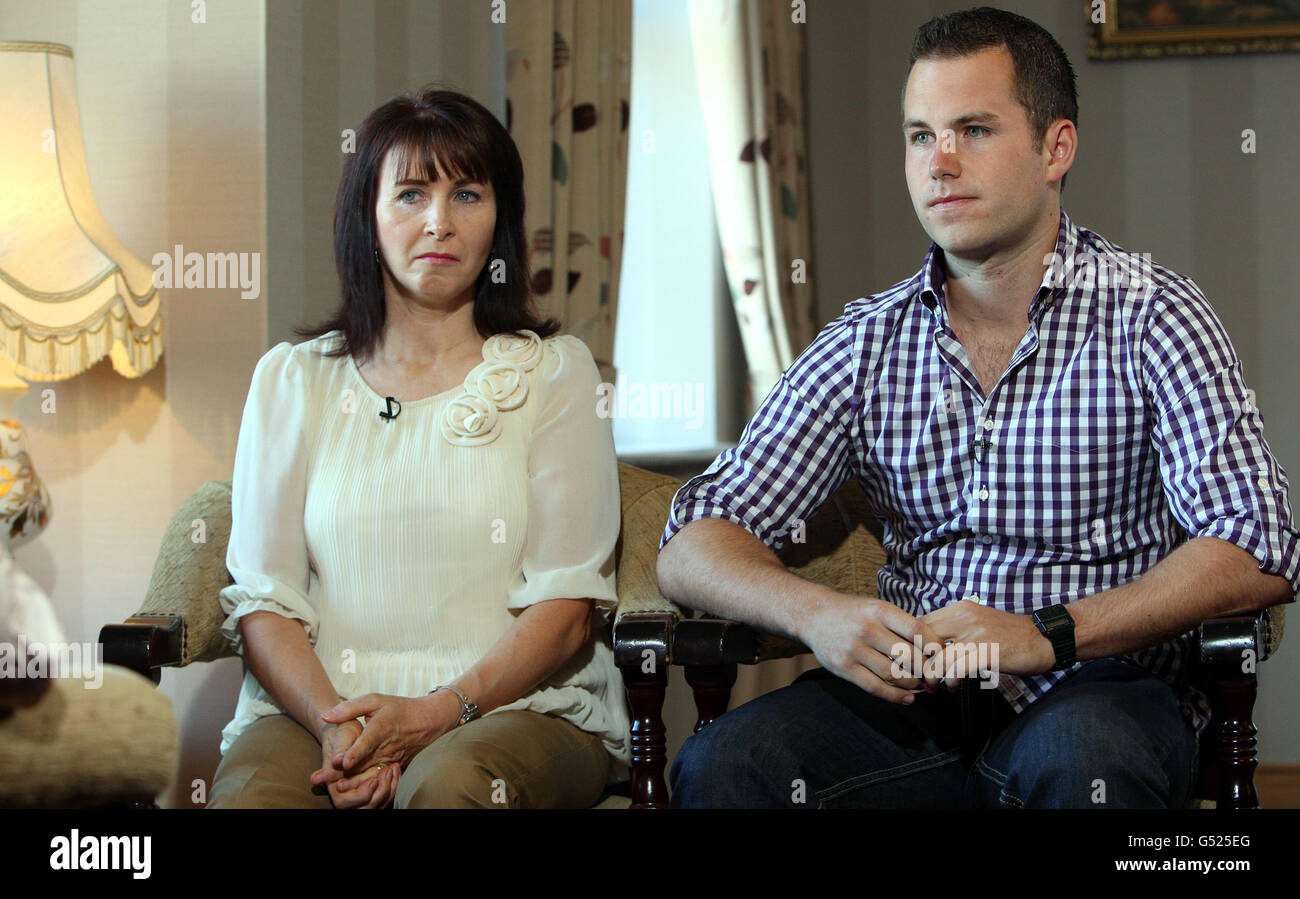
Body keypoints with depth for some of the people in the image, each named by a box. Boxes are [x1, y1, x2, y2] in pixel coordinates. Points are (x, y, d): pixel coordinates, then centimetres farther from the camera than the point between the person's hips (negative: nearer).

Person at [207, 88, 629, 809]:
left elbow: (570, 606, 1)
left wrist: (440, 711, -14)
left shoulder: (553, 372, 10)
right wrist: (334, 725, -13)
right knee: (249, 794, -31)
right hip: (315, 705, 1)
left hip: (517, 703, -1)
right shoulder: (290, 380, 14)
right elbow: (262, 598, 6)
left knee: (447, 782, -35)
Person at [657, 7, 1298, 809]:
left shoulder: (1149, 316, 0)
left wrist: (1049, 635, -23)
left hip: (1096, 690, -2)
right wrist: (815, 612, -18)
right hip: (911, 705, 3)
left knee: (1083, 756, -38)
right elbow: (694, 549, 4)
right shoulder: (867, 344, 9)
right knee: (725, 762, -26)